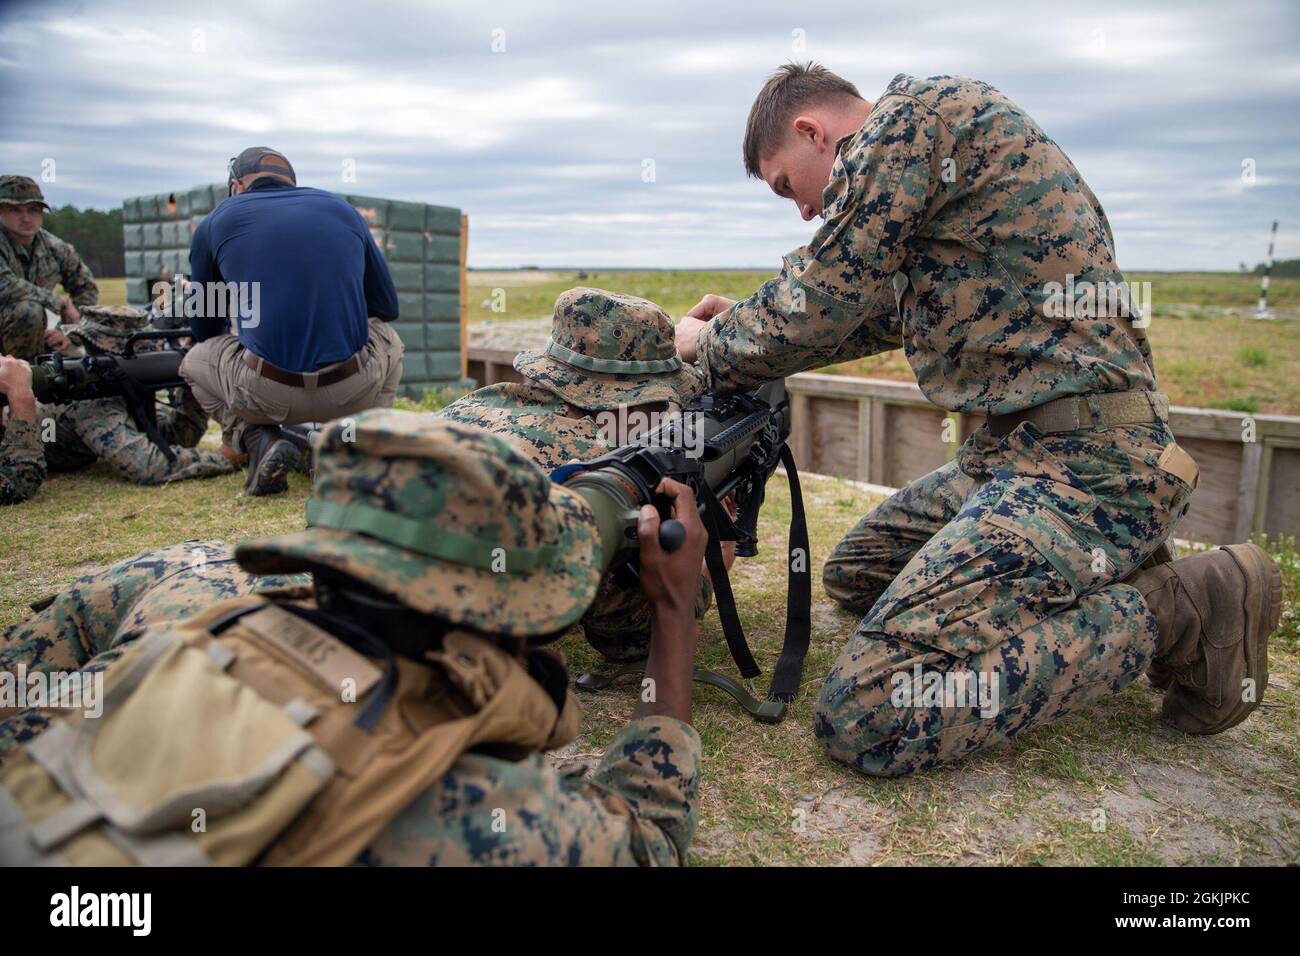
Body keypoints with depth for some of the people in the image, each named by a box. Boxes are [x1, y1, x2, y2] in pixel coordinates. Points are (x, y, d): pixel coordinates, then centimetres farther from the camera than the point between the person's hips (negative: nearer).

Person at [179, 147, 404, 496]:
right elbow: (387, 306, 24)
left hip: (267, 394, -1)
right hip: (355, 391, 2)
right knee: (388, 341, 36)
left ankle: (256, 439, 5)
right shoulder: (343, 209, 18)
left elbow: (204, 327, 25)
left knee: (195, 360, 31)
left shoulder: (215, 222, 13)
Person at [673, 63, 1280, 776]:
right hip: (1015, 449, 11)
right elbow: (885, 312, 31)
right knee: (853, 572, 23)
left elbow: (814, 314, -11)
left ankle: (1176, 612, -6)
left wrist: (706, 342, 9)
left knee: (862, 715, -20)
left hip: (1083, 459, -11)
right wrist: (748, 323, 28)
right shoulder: (927, 132, 21)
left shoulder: (911, 113, -9)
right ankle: (1106, 577, 14)